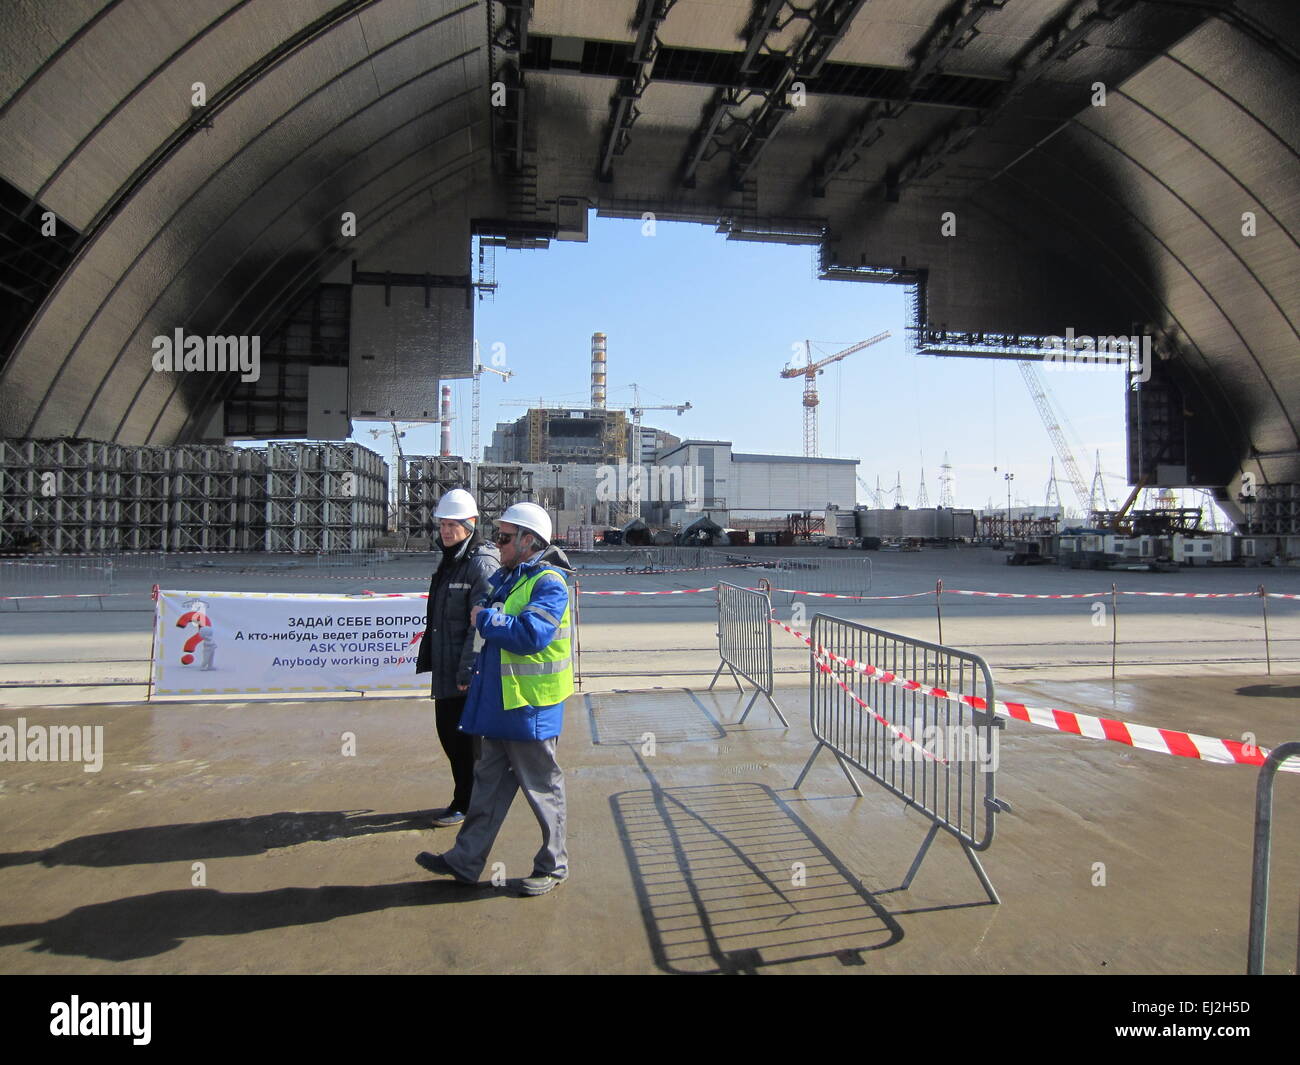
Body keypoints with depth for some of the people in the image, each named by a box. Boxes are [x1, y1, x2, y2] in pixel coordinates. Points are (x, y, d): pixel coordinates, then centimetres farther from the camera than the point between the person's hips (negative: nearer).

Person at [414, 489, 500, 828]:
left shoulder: (482, 564, -16)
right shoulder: (449, 561, 14)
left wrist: (467, 671, -21)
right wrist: (427, 657, 19)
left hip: (467, 674, -9)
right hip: (445, 671, 9)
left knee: (464, 739, 2)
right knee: (447, 733, 16)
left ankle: (465, 804, 18)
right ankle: (463, 799, 31)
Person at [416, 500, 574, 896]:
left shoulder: (549, 583, -17)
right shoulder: (503, 577, 11)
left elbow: (530, 633, -30)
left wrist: (484, 619, -18)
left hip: (531, 705, -9)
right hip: (498, 700, 9)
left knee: (542, 786, 6)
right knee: (489, 782, 16)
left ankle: (553, 865, 22)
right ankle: (466, 860, 26)